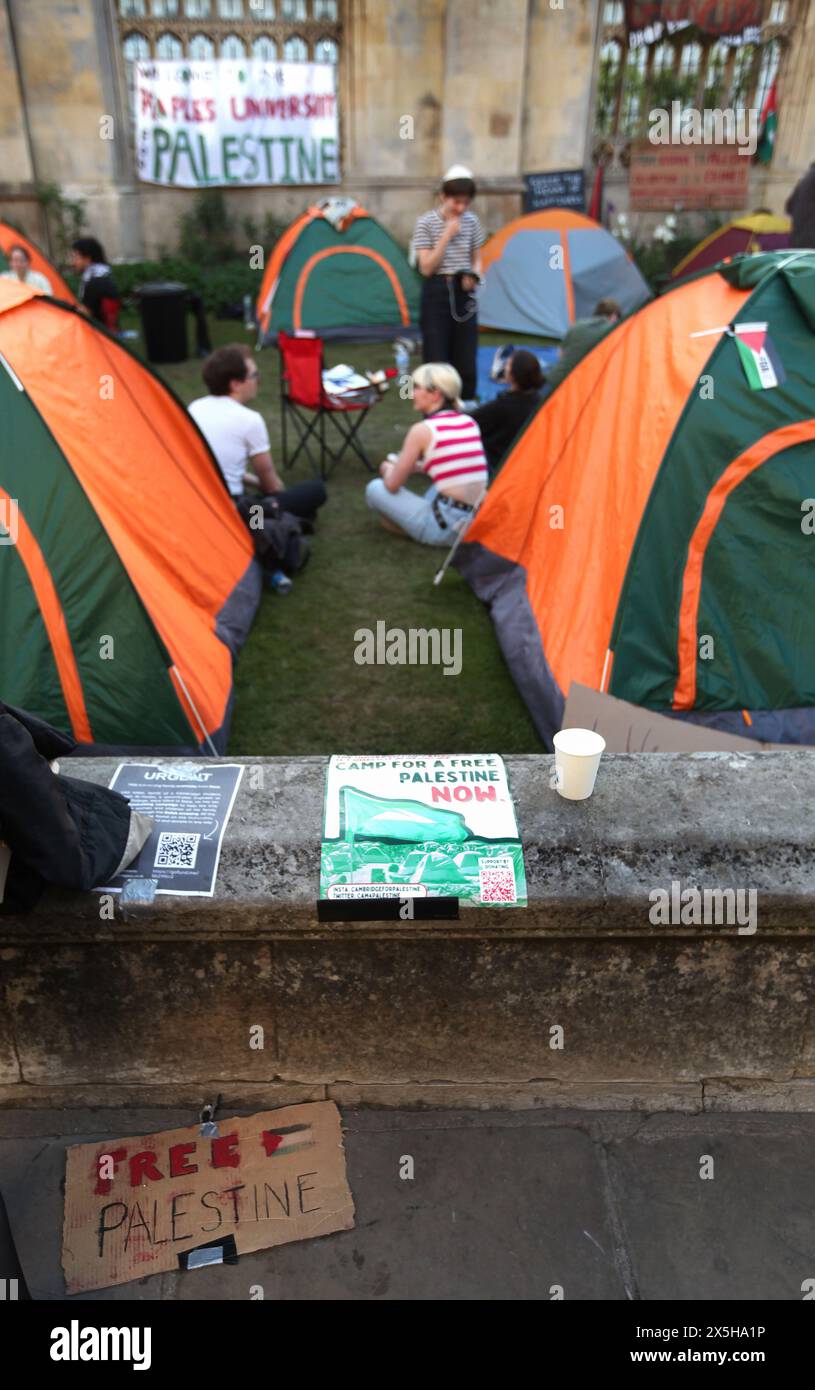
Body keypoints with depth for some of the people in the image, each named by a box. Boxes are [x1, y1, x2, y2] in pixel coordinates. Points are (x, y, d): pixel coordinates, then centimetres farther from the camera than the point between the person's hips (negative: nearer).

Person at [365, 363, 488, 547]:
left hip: (448, 529, -7)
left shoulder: (422, 430, -10)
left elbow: (392, 485, -1)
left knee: (375, 488, 5)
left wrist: (389, 469, 21)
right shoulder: (470, 422, 9)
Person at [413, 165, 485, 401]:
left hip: (463, 293, 4)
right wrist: (447, 236, -15)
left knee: (466, 362, 3)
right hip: (437, 293, -3)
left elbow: (476, 260, 15)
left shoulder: (472, 221, 6)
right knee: (436, 361, -5)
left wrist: (474, 275, -7)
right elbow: (426, 268, -10)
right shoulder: (426, 222, -5)